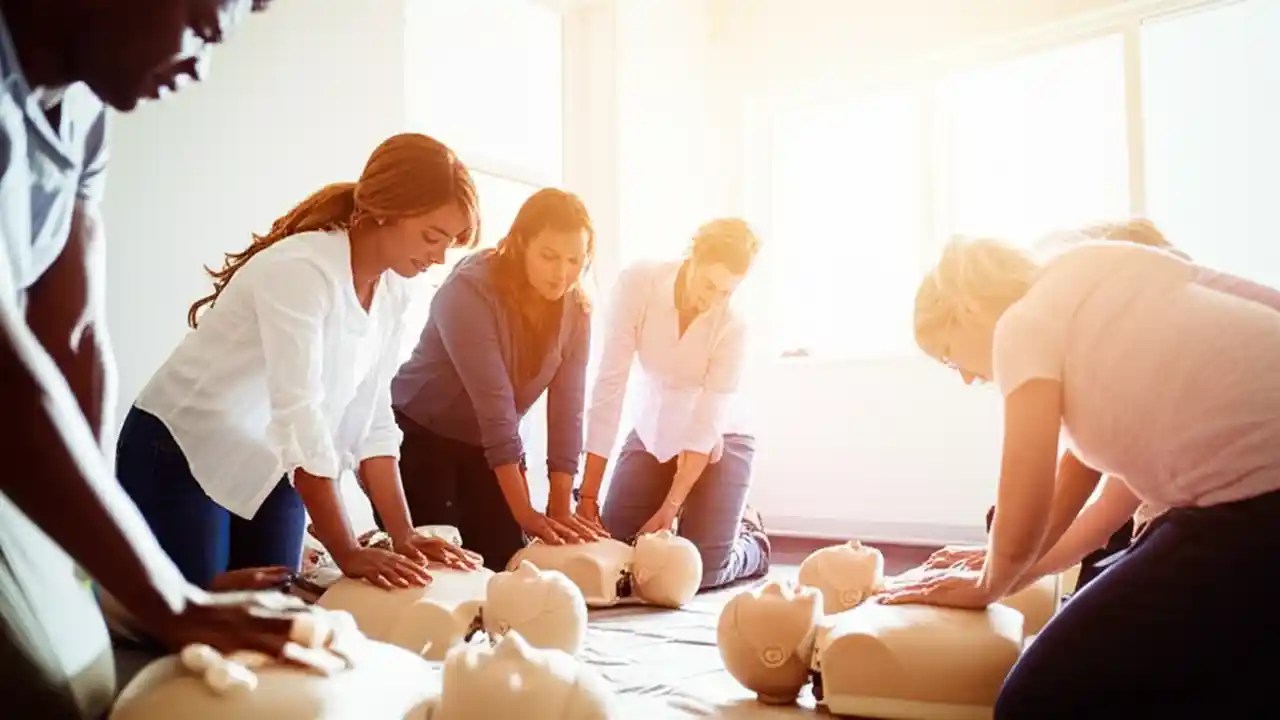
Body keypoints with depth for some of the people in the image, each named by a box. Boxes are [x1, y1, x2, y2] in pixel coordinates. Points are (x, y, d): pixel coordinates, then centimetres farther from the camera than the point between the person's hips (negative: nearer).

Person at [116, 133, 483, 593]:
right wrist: (348, 554, -33)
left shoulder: (392, 293, -4)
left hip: (270, 471, 7)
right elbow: (298, 418, -33)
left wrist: (404, 538, -12)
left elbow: (373, 422, -4)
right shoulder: (300, 270, -27)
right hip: (181, 456, -6)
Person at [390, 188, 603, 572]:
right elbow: (492, 401, -31)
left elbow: (567, 408, -12)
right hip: (420, 436, -5)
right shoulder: (471, 288, -26)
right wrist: (525, 514, -33)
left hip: (491, 445, 5)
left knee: (503, 570, 2)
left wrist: (561, 510, -18)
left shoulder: (576, 310, -8)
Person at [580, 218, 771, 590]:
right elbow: (610, 386, -25)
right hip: (653, 432, 3)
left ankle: (753, 543, 23)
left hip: (718, 438, -2)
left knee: (701, 571, -13)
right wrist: (588, 494, -26)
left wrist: (669, 508, -28)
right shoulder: (637, 283, -23)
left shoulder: (733, 325, -25)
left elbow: (705, 427, -23)